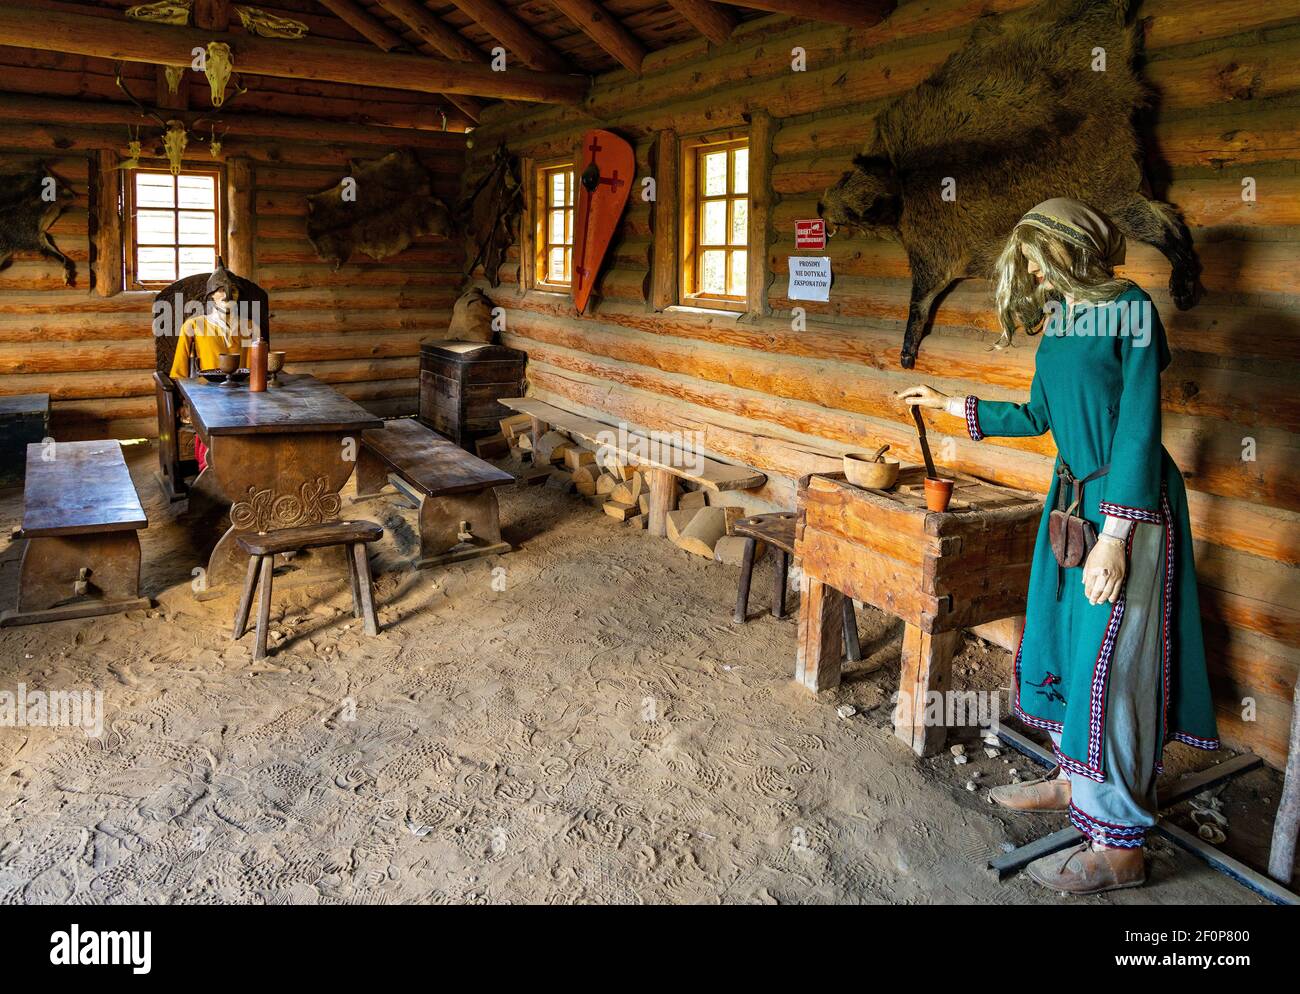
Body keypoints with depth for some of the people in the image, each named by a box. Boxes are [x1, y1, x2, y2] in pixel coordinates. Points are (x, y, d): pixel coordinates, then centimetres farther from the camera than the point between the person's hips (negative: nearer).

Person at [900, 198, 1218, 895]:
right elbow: (1036, 417, 22)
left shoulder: (1129, 308, -11)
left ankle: (1119, 843, 6)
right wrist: (949, 406, 25)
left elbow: (1139, 426, -17)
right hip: (1071, 499, 8)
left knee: (1108, 659, -5)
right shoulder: (1059, 323, 13)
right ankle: (1075, 780, 32)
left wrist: (1114, 534, -22)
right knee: (1061, 636, 14)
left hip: (1127, 505, -8)